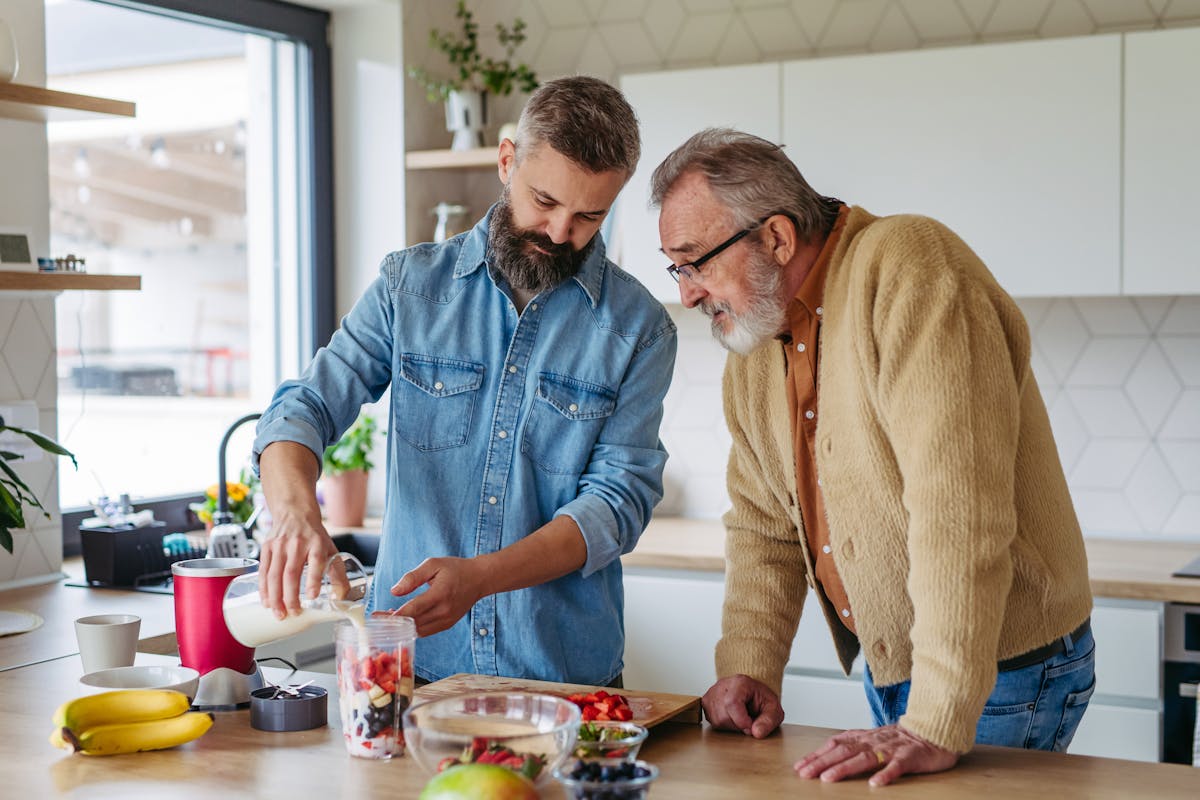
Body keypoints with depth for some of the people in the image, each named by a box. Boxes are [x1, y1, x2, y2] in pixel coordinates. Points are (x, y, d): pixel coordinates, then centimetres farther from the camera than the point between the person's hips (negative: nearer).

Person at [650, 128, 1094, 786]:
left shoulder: (908, 269, -23)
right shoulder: (750, 339, 3)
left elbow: (958, 509, -31)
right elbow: (761, 522, 11)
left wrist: (937, 728, -32)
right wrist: (747, 668, -1)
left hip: (1002, 676, -7)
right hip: (890, 674, 7)